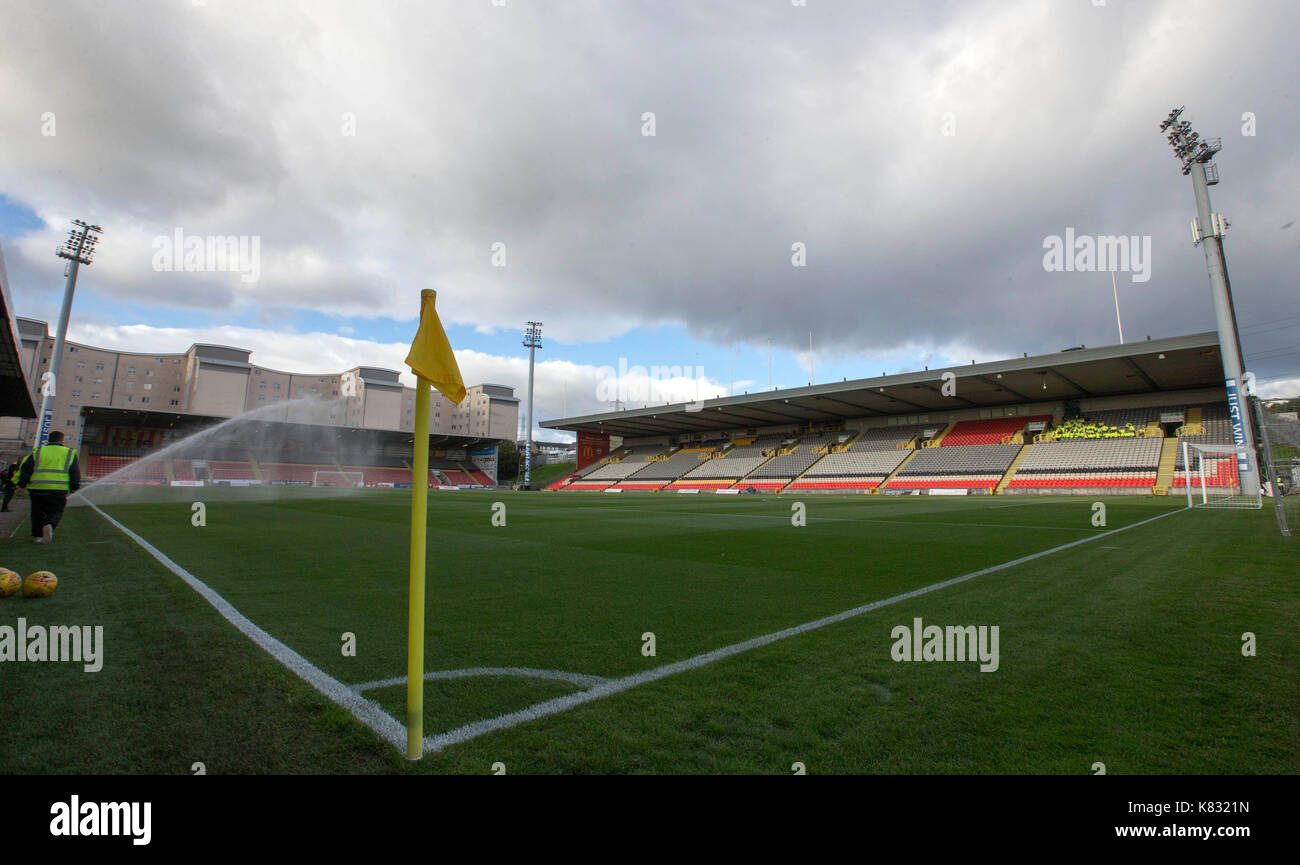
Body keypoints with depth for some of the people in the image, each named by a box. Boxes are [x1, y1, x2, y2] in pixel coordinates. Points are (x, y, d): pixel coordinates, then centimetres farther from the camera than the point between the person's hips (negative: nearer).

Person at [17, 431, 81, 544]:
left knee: (38, 513, 17)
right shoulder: (69, 453, 6)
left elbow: (25, 468, 5)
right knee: (56, 512, 7)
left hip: (37, 488, 2)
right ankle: (49, 526, -22)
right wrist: (74, 487, 15)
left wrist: (22, 484, 12)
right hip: (59, 489, -2)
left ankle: (37, 535, 19)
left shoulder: (38, 451, 9)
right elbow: (75, 472, 5)